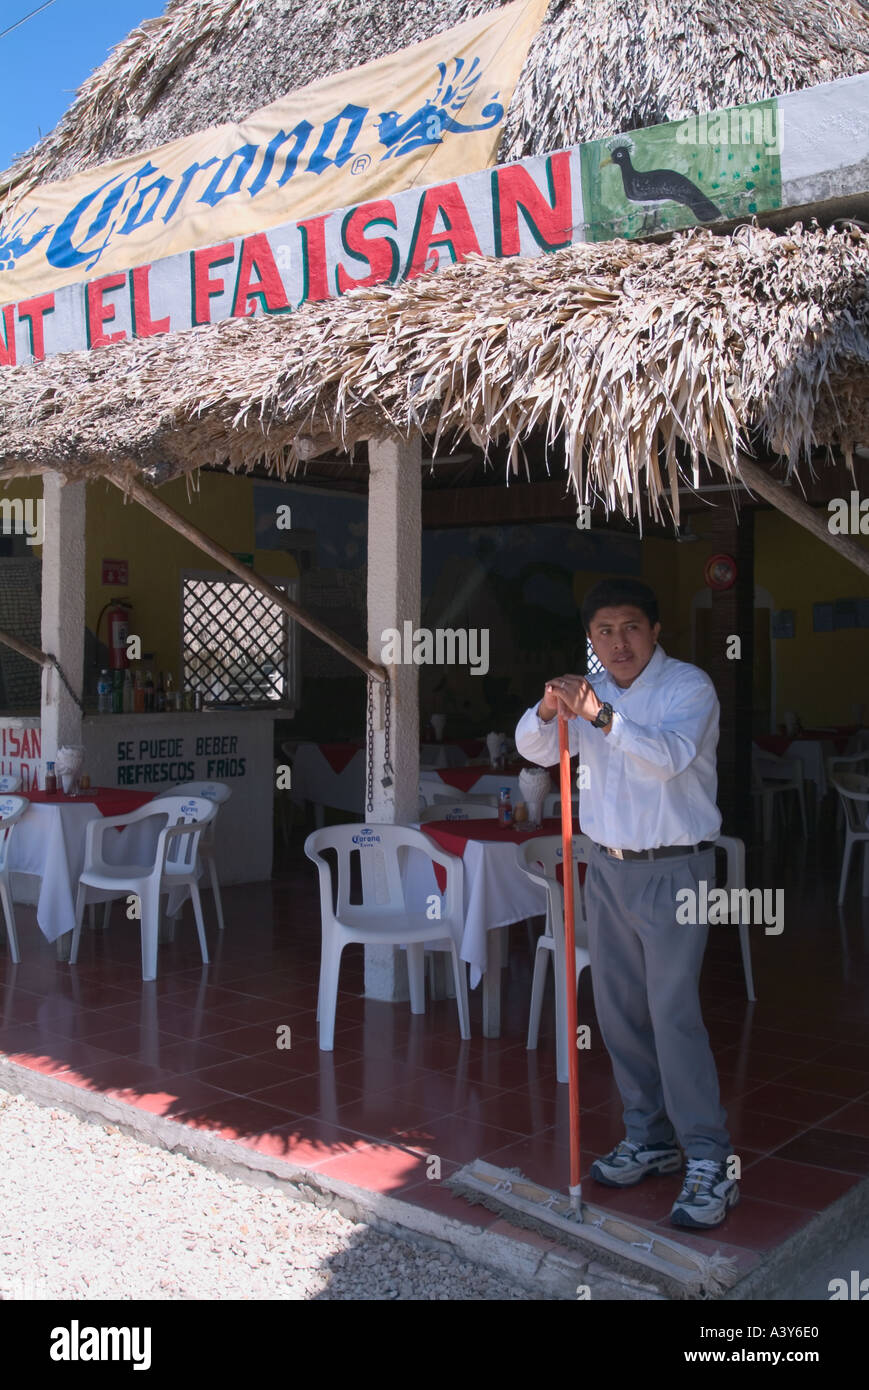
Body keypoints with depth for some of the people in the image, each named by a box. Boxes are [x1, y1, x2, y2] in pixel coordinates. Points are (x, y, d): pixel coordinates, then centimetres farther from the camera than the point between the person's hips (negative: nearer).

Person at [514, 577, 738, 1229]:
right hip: (609, 869, 6)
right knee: (619, 1012, 10)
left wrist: (600, 715, -38)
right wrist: (548, 711, -16)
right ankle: (650, 1140, 24)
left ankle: (710, 1164, -2)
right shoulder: (592, 691, 10)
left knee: (674, 1013, -11)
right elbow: (534, 751, 5)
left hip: (673, 872, -6)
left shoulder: (689, 685, -10)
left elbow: (671, 755, -27)